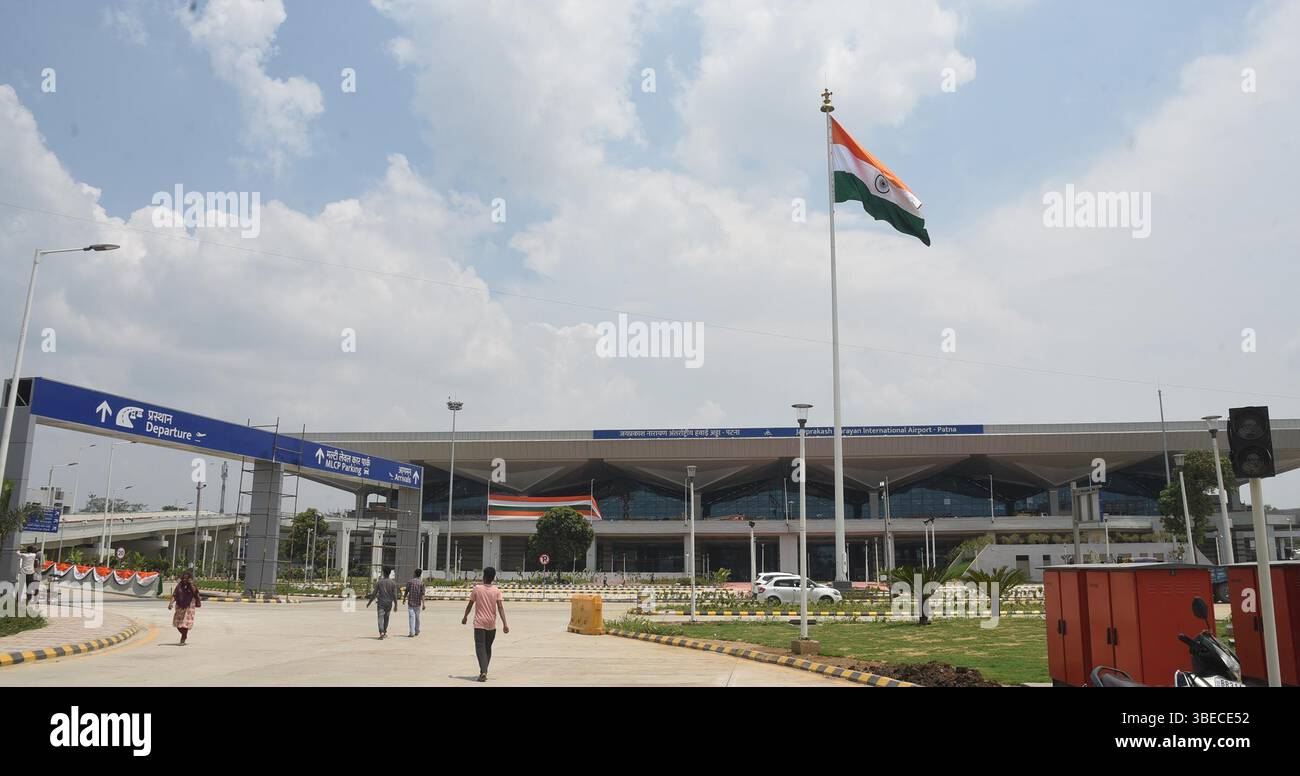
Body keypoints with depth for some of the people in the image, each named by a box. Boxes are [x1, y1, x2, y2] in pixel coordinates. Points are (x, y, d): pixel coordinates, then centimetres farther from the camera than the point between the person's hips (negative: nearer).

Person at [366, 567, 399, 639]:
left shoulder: (379, 582, -3)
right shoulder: (393, 583, -1)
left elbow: (374, 594, -2)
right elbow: (394, 595, -4)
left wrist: (369, 603, 8)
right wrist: (395, 605, 2)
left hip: (381, 602, -2)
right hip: (389, 603, 2)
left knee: (381, 617, -5)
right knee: (386, 618, 17)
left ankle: (381, 632, -21)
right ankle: (385, 632, 24)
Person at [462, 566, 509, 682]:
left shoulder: (476, 589, -5)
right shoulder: (497, 590, -2)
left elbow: (470, 605, 3)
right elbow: (500, 607, -10)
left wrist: (465, 617, 19)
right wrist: (505, 623, -11)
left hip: (479, 624, -3)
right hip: (491, 624, 3)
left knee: (480, 648, -7)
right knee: (488, 648, 18)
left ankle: (483, 672, -24)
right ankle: (484, 671, 26)